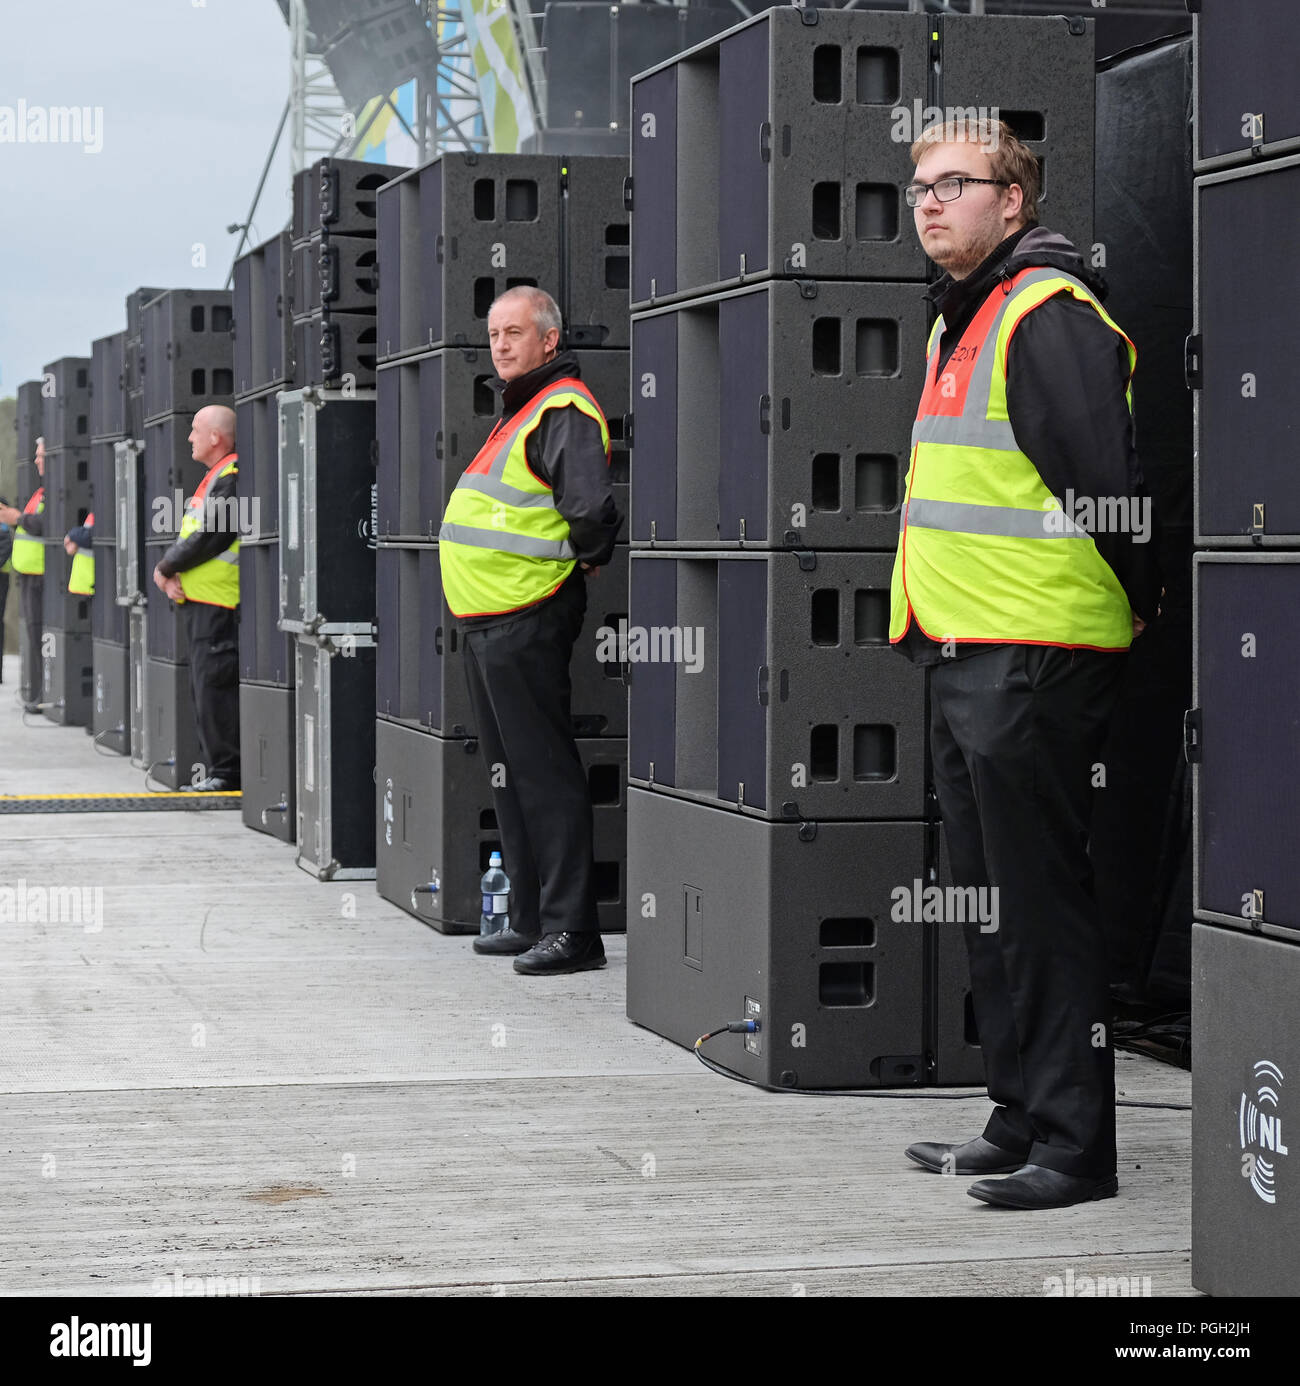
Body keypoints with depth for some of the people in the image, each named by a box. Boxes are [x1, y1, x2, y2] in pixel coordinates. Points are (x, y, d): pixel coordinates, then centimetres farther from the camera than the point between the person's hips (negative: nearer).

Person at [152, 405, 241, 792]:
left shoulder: (231, 477, -14)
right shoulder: (214, 477, 19)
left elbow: (209, 539, -19)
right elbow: (187, 535, 18)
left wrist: (166, 568, -7)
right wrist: (171, 572, 0)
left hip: (218, 603, -10)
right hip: (200, 601, 10)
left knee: (215, 684, -9)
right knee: (203, 687, 12)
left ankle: (227, 771, -6)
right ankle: (217, 768, 17)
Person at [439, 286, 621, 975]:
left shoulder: (562, 410, -14)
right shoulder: (518, 411, 18)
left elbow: (591, 507, -26)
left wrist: (584, 559, -11)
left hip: (526, 623, -10)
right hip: (489, 621, 10)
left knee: (544, 773, -8)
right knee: (511, 774, 14)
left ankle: (570, 930, -6)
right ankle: (532, 919, 21)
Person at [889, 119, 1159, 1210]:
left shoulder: (1049, 314, -14)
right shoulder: (962, 321, 18)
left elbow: (1103, 486, -18)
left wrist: (1142, 603, -9)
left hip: (1032, 665, -10)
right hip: (963, 659, 10)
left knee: (1042, 904, -6)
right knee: (991, 904, 15)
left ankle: (1074, 1145, -1)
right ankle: (1020, 1121, 24)